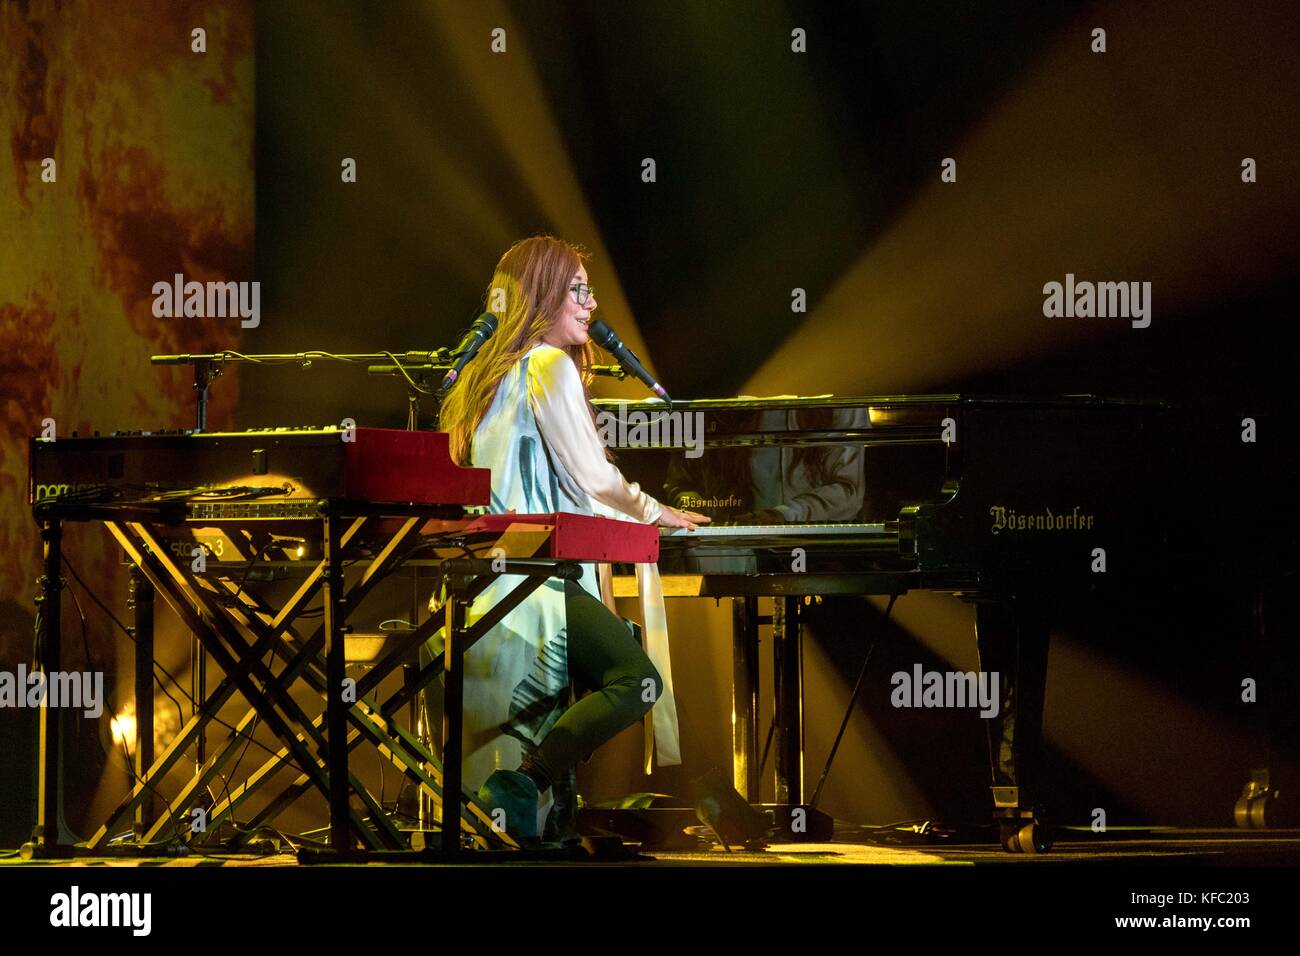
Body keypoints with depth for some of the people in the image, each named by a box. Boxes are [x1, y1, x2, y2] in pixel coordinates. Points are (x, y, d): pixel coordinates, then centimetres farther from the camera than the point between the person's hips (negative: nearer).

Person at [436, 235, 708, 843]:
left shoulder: (489, 372, 21)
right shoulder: (551, 365, -6)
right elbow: (591, 477, -5)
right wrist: (654, 513, 14)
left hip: (489, 565, 10)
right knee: (638, 682, -19)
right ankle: (525, 782, -30)